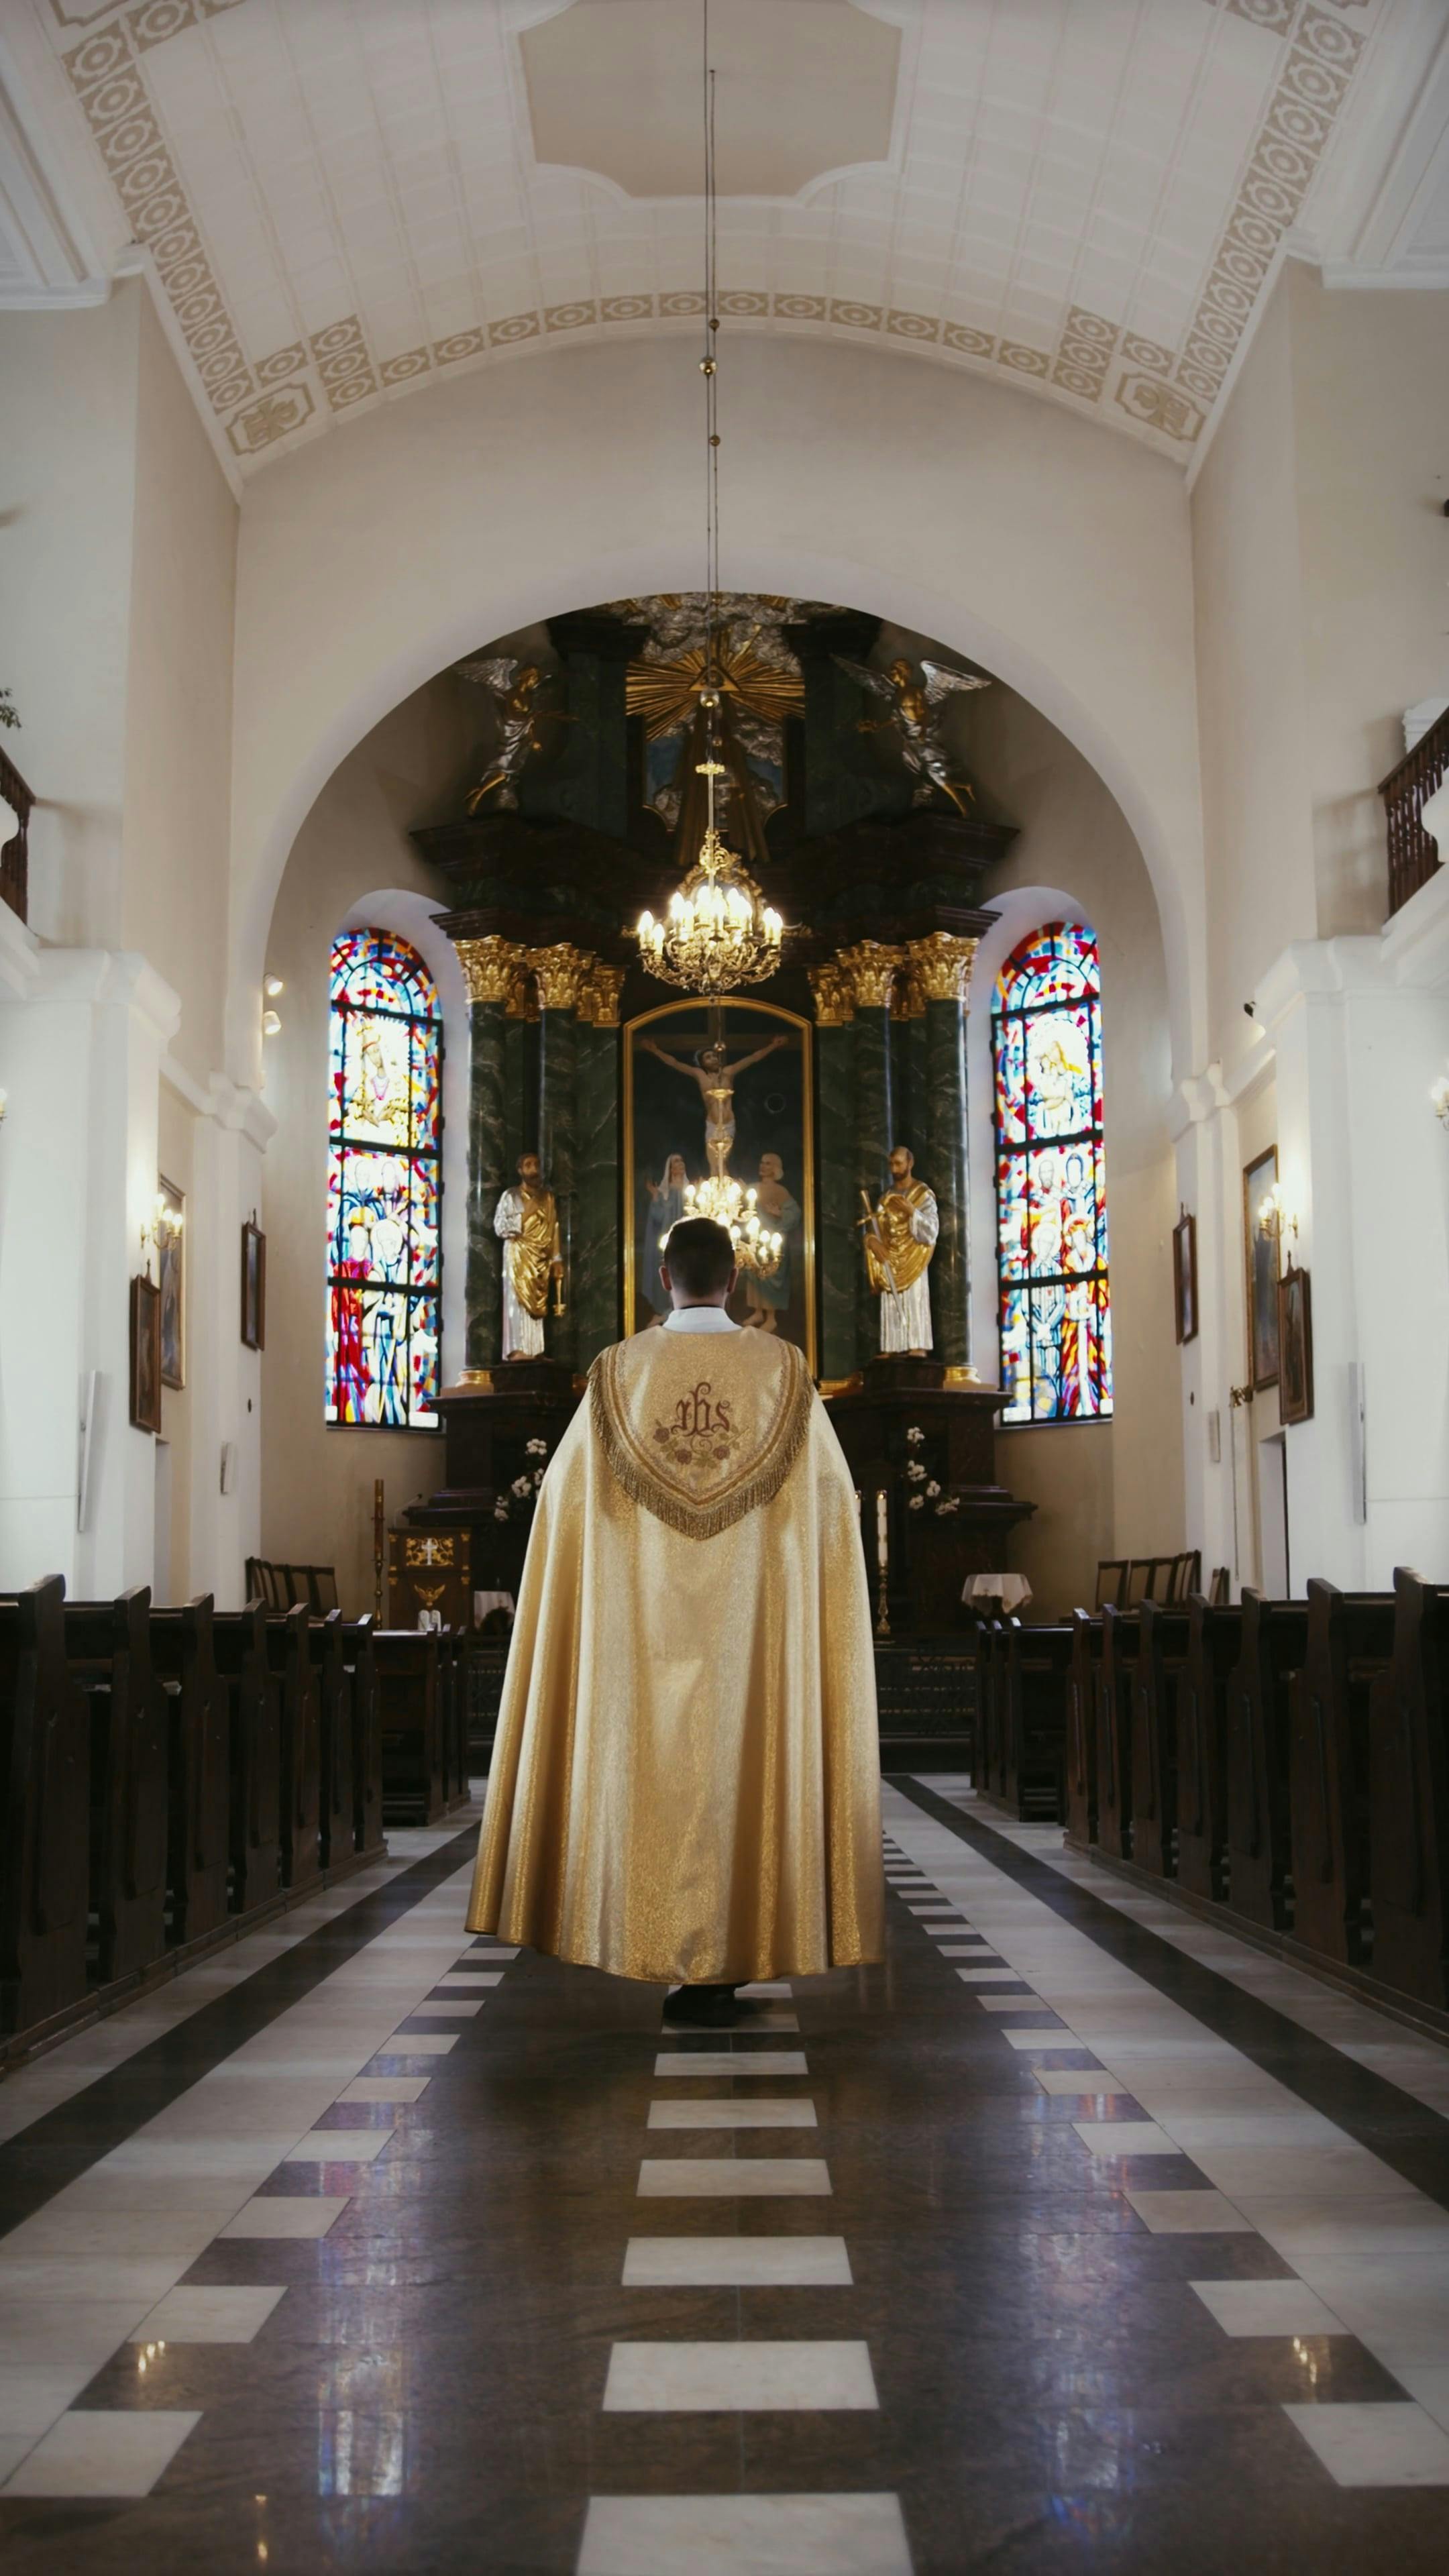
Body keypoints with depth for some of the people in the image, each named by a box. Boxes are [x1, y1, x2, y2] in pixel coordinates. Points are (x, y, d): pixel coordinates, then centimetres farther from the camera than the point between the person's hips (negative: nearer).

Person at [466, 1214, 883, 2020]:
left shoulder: (618, 1372, 1)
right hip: (754, 1623, 0)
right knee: (746, 1765, 4)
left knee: (659, 1769, 6)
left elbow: (565, 1495, 7)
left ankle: (679, 1958, 7)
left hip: (644, 1627, 1)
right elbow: (833, 1498, 4)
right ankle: (731, 1957, 5)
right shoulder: (785, 1370, 0)